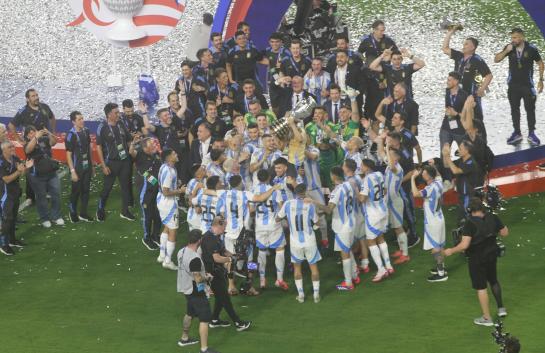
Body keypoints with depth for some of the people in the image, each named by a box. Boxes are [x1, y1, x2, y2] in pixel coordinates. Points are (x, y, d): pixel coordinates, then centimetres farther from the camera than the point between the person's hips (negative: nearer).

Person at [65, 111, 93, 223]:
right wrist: (72, 171, -17)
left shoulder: (86, 131, 2)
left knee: (86, 190, 11)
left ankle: (83, 213, 22)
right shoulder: (71, 135, -16)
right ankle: (73, 214, 19)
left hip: (87, 167, 6)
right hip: (77, 168, -6)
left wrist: (92, 165, 14)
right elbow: (68, 154, -15)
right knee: (76, 191, 4)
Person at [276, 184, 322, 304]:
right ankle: (316, 294, 16)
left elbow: (277, 219, 4)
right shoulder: (310, 205, -12)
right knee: (313, 266, 15)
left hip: (295, 242, 1)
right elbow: (316, 222, 1)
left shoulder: (288, 204, -10)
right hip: (309, 241, -1)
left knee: (297, 266, 19)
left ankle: (300, 294, 17)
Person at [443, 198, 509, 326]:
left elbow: (464, 245, -28)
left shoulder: (470, 224, -23)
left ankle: (487, 318, 14)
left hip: (477, 259, -5)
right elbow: (505, 233, 3)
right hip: (492, 255, 6)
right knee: (493, 281, 28)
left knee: (481, 288, 6)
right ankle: (501, 308, 38)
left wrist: (451, 251, -14)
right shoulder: (493, 218, -8)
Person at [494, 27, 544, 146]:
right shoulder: (509, 48, -3)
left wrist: (541, 80, -2)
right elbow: (496, 59, -2)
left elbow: (540, 64, 2)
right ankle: (517, 133, 15)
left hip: (527, 85, -3)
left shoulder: (531, 49, -9)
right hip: (513, 85, 3)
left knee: (530, 109, 0)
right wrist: (506, 51, -18)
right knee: (514, 109, 7)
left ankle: (531, 134, 9)